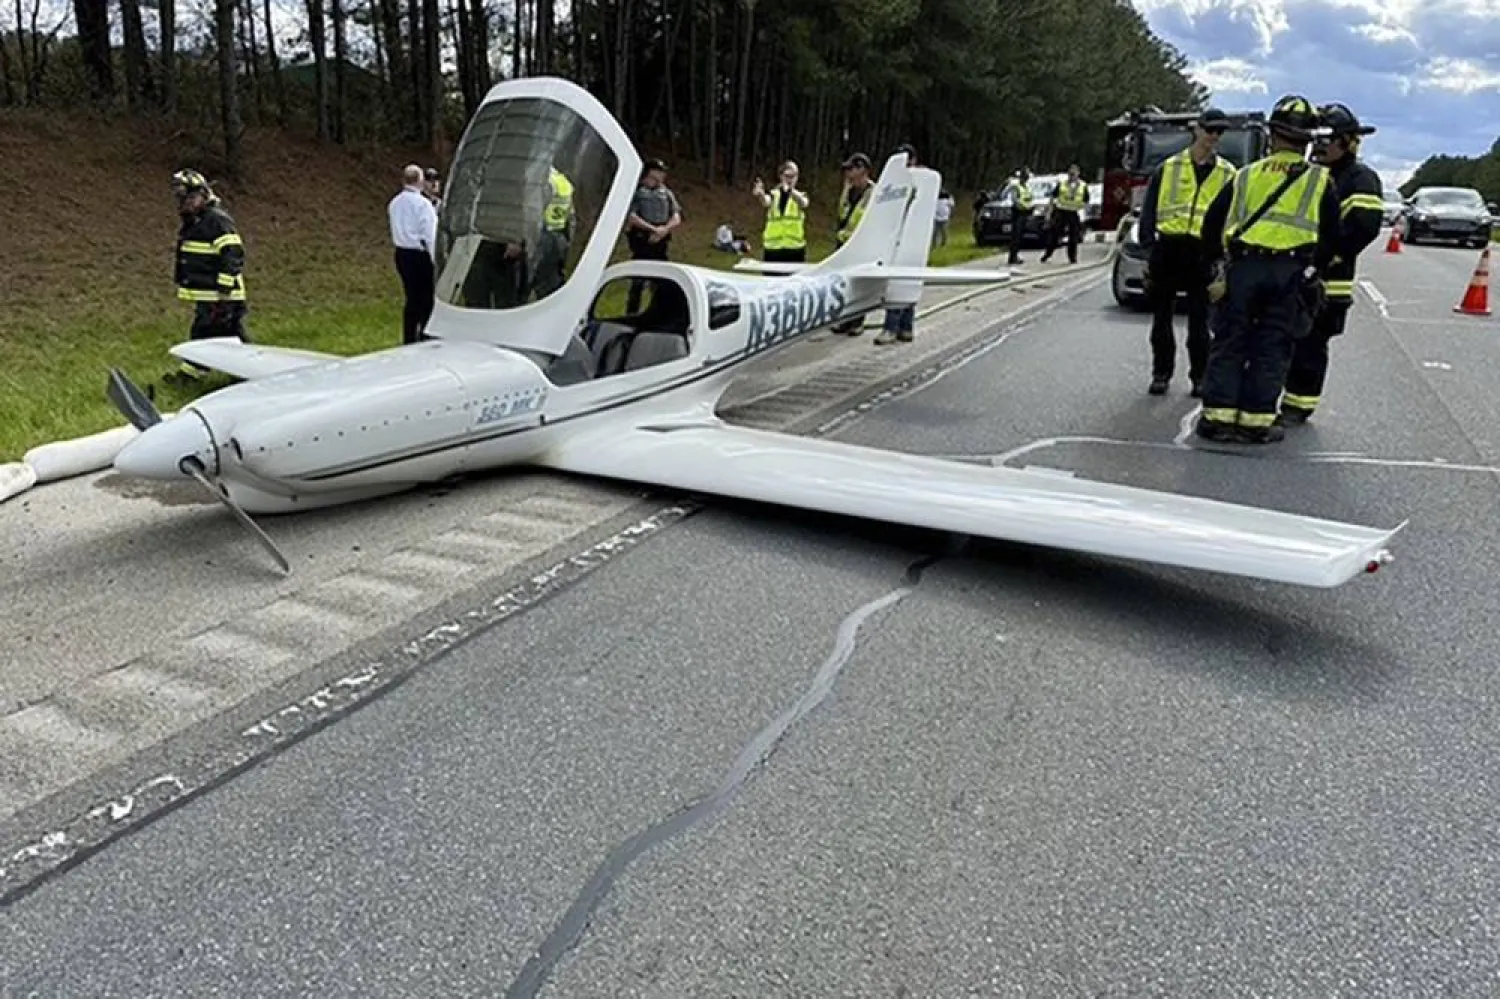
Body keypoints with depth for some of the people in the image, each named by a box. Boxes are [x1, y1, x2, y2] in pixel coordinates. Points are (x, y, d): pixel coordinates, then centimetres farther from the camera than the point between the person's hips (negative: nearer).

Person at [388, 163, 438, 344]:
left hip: (401, 253, 7)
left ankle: (409, 341, 16)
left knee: (412, 299, 13)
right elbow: (430, 234, -13)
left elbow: (395, 229, 13)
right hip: (420, 254, -7)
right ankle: (425, 338, -4)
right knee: (427, 300, -1)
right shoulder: (423, 203, -13)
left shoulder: (394, 203, 8)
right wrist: (436, 258, -10)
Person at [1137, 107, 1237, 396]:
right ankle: (1161, 373, 15)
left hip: (1203, 251, 0)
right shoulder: (1169, 168, 8)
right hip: (1168, 246, 0)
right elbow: (1149, 211, 6)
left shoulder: (1228, 174, 11)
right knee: (1162, 317, 5)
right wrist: (1148, 248, -4)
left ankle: (1199, 375, 12)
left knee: (1199, 321, 2)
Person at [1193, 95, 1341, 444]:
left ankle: (1217, 415, 1)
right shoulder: (1320, 180, 8)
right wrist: (1315, 272, 22)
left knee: (1230, 342, 5)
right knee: (1272, 348, 4)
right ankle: (1256, 419, 3)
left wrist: (1215, 259, 24)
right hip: (1290, 272, 0)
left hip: (1244, 267, 1)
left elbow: (1213, 223, 11)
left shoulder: (1247, 175, 11)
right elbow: (1331, 235, 9)